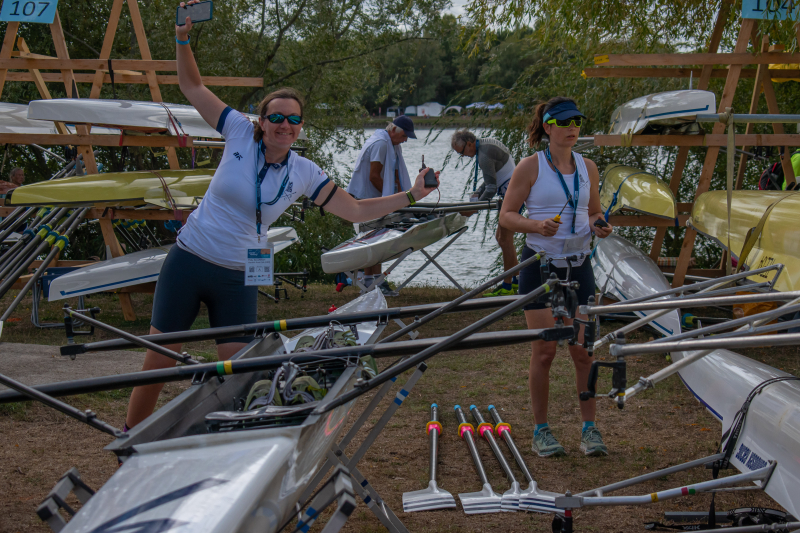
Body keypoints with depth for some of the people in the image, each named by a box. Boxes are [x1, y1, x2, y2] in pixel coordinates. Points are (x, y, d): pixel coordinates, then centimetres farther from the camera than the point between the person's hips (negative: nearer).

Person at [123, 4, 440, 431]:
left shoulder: (303, 173, 0)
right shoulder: (239, 134, -5)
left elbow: (356, 210, 4)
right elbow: (191, 85, 0)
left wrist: (412, 195, -3)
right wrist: (183, 38, -14)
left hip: (238, 279, 2)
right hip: (187, 263, -2)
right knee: (157, 365, -1)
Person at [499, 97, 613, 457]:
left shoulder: (588, 168, 9)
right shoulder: (530, 167, -4)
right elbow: (506, 215, -4)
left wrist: (600, 226, -4)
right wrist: (536, 225, -22)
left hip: (578, 265, 4)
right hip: (540, 263, -4)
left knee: (584, 350, 1)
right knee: (544, 350, -2)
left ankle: (590, 430, 10)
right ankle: (541, 431, 10)